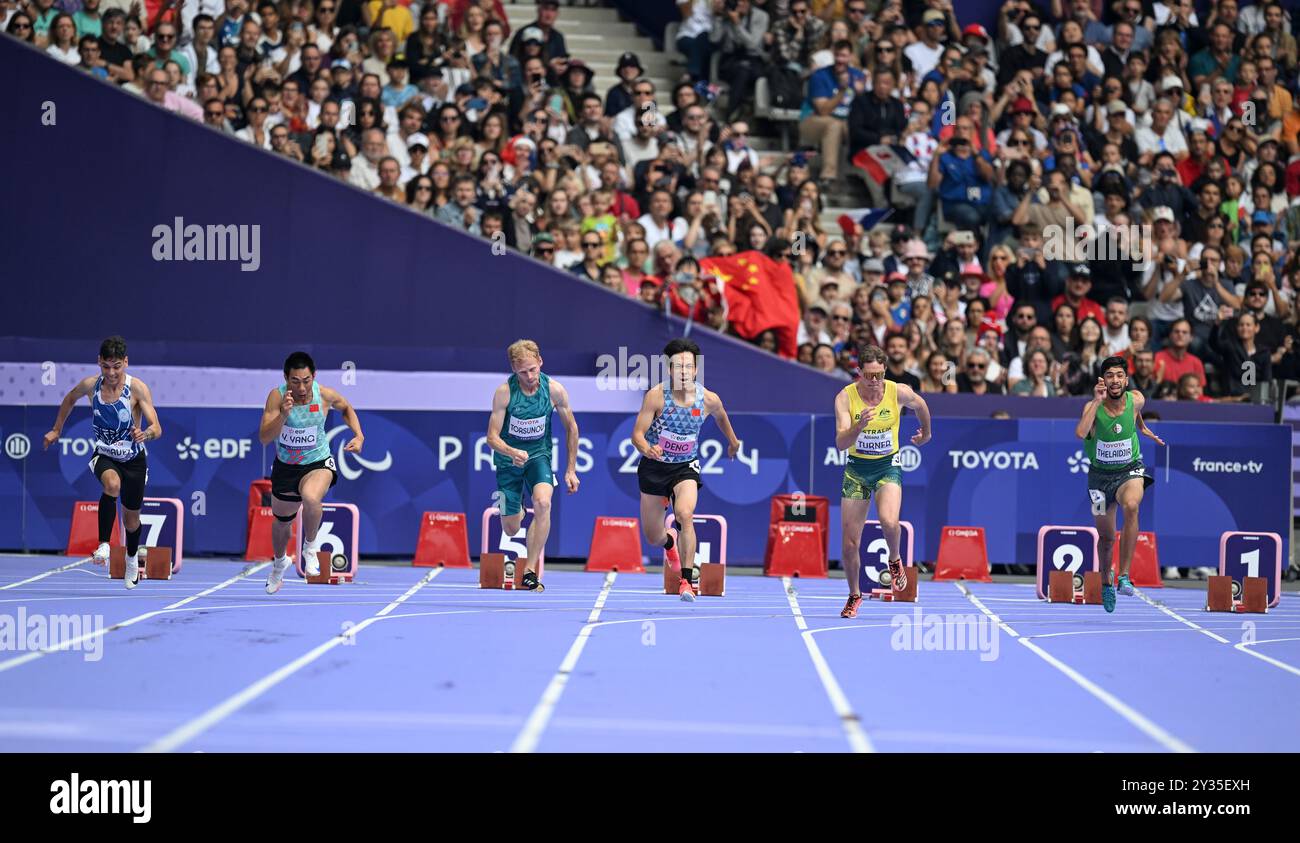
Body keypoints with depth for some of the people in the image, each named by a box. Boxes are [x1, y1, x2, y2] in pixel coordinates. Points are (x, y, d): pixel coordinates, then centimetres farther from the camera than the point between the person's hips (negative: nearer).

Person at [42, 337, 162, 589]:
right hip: (104, 456, 0)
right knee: (112, 484, -37)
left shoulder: (138, 388, -21)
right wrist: (56, 430, 15)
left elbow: (157, 428, -27)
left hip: (134, 458, 0)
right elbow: (70, 399, 13)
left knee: (131, 519, 14)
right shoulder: (90, 385, -12)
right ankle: (103, 545, -32)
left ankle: (132, 557, 46)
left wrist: (145, 434, -49)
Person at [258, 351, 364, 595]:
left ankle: (311, 547, -9)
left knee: (310, 497, -38)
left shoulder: (325, 395, -17)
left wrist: (359, 435, -6)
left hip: (318, 463, -2)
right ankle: (279, 562, 57)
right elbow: (264, 438, -28)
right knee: (282, 522, 22)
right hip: (285, 467, 2)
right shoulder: (277, 396, -20)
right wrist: (283, 414, -43)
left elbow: (346, 408, 8)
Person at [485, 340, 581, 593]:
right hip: (508, 459, 0)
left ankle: (530, 571, -24)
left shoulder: (554, 390, -14)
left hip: (539, 457, 0)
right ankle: (516, 510, 47)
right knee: (511, 529, 6)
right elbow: (492, 437, -16)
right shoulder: (504, 392, -19)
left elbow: (571, 427, 1)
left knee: (542, 503, -31)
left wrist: (571, 469, 2)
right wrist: (512, 452, -37)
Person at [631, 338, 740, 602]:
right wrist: (647, 449, -42)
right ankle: (670, 543, 48)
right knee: (654, 538, 8)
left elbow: (721, 416, 14)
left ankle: (687, 580, -25)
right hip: (654, 465, 0)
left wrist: (733, 441, 30)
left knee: (684, 514, -31)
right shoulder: (656, 395, -19)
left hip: (685, 466, 0)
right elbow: (637, 434, -20)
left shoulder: (709, 399, -11)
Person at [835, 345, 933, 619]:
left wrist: (926, 433, 27)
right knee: (849, 544, 0)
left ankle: (895, 560, 4)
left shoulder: (899, 392, -13)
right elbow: (840, 443, -23)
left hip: (888, 466, -1)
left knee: (888, 521, -30)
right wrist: (859, 425, -41)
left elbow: (920, 405, 11)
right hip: (856, 468, 1)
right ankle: (854, 595, 25)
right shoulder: (845, 397, -15)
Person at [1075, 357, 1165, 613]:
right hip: (1101, 474, 0)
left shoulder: (1136, 399, -12)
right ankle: (1106, 581, 43)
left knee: (1131, 505, -34)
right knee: (1106, 537, 10)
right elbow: (1080, 433, -40)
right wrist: (1098, 401, -37)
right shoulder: (1093, 406, -19)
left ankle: (1124, 576, -33)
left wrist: (1143, 428, 27)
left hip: (1130, 470, 0)